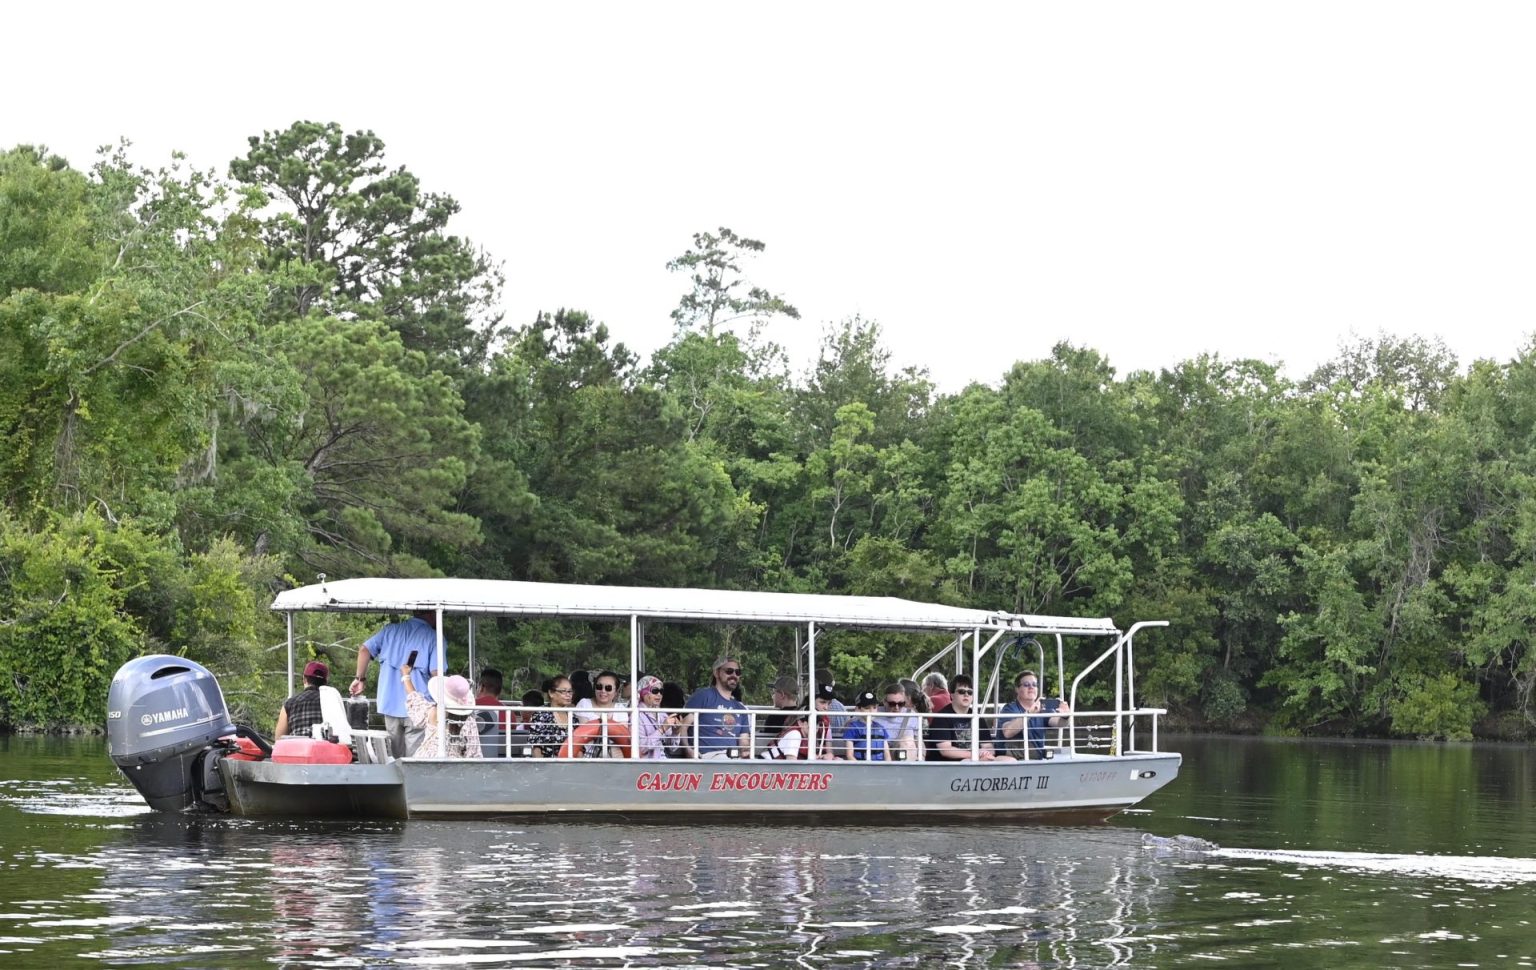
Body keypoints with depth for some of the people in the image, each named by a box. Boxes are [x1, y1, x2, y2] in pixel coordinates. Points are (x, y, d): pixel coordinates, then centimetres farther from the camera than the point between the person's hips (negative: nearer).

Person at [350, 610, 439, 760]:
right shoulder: (434, 638, -2)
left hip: (389, 704, 4)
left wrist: (359, 678, 13)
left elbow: (364, 649, 3)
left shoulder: (391, 630, 12)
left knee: (397, 757, 15)